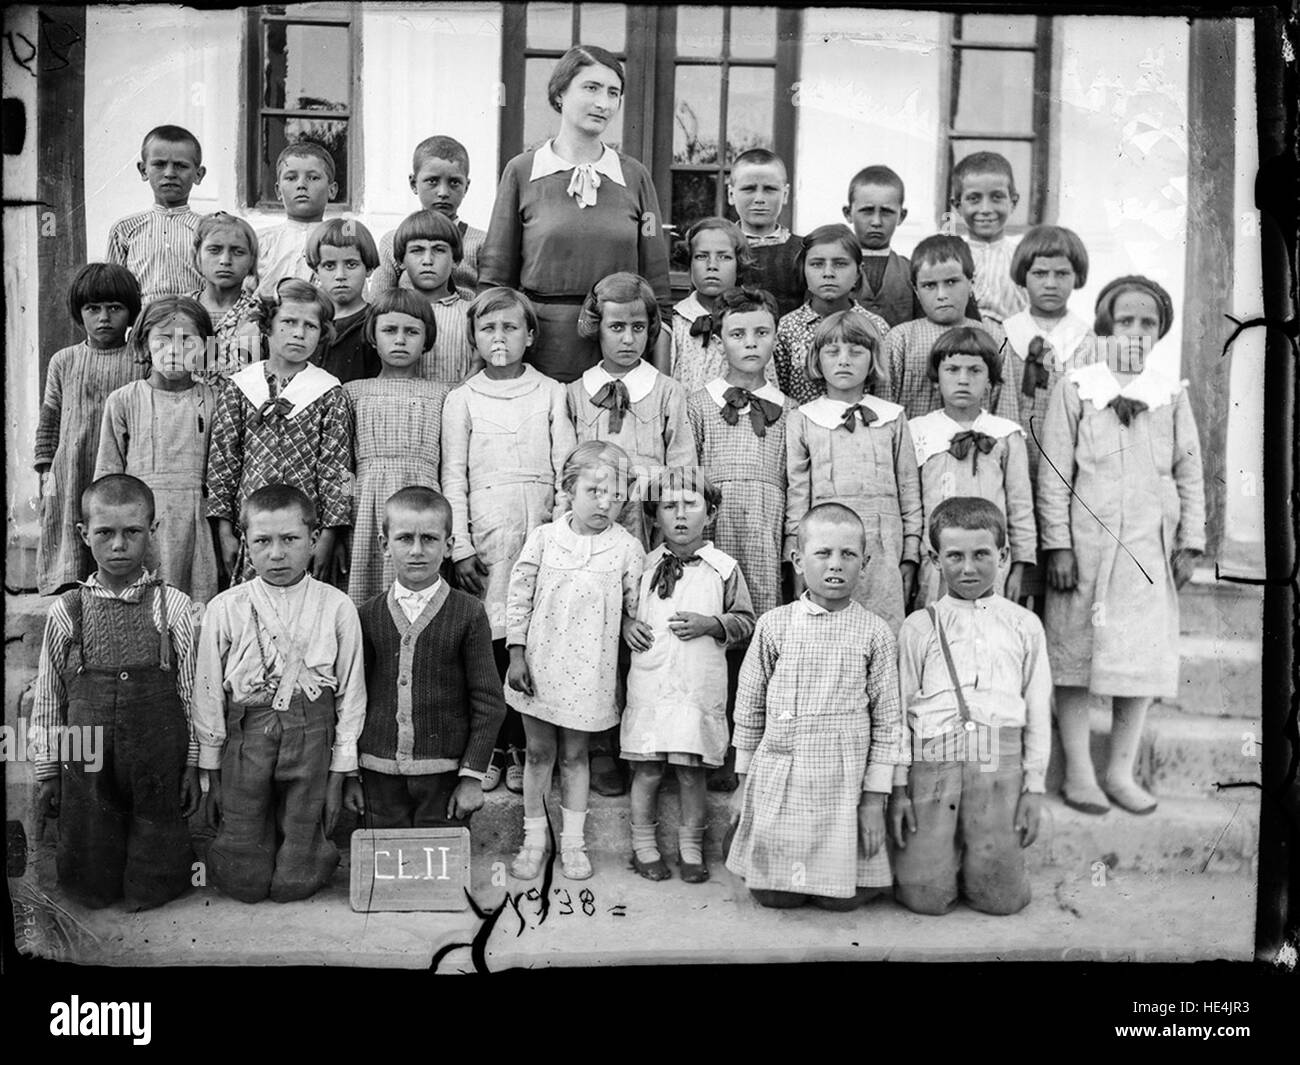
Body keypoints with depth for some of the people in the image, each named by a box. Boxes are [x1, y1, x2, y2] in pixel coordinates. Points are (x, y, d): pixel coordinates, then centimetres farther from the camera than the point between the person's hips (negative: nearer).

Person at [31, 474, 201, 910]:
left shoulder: (174, 607, -3)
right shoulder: (66, 612, 1)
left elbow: (193, 691, 0)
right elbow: (48, 696, 7)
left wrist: (194, 764, 0)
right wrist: (48, 772, 8)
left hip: (159, 762, -1)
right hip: (86, 764, 1)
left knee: (152, 890, 8)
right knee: (92, 890, 10)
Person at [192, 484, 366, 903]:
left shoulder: (337, 608, -2)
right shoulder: (225, 609, -1)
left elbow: (351, 691, 3)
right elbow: (208, 692, 5)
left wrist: (339, 774, 4)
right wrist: (211, 773, 6)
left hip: (312, 737, 0)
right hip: (244, 738, 1)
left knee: (293, 884, 2)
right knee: (243, 882, 4)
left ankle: (316, 848, 35)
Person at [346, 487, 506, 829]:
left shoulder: (468, 615, -4)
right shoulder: (367, 617, 3)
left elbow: (488, 704, -3)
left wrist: (473, 775, -7)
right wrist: (348, 775, 6)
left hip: (445, 775, -2)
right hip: (379, 773, 2)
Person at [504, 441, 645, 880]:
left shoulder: (627, 548, -4)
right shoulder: (543, 537, -4)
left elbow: (634, 608, 7)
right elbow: (518, 597, -1)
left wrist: (628, 627, -12)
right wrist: (517, 655, -4)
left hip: (588, 671, 0)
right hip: (539, 664, 0)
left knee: (574, 754, 12)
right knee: (539, 752, 11)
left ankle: (573, 842, 25)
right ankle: (534, 838, 26)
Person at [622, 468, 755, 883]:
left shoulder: (724, 568, 2)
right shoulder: (644, 565, 7)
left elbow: (746, 623, 4)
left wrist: (711, 624, -11)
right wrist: (627, 625, -3)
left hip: (699, 689, -1)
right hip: (648, 688, 1)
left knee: (692, 771, 6)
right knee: (647, 771, 6)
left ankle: (691, 848, 24)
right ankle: (644, 845, 23)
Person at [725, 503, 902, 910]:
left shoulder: (874, 633, -3)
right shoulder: (773, 625, 0)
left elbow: (887, 720, 0)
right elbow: (749, 707, 7)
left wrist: (875, 797, -2)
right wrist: (743, 780, 9)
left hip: (844, 782, -1)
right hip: (777, 778, 1)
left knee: (841, 898, 2)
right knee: (772, 896, 3)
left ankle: (861, 875, 34)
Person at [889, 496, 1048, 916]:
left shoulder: (1024, 626, 11)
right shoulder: (920, 627, 7)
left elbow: (1038, 709, 11)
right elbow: (899, 709, 6)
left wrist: (1034, 787, 6)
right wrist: (897, 786, 2)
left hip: (1001, 766, 1)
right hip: (932, 764, -1)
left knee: (1001, 898, -4)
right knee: (926, 896, -6)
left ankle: (970, 859, 28)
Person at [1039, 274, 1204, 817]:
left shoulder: (1172, 392, 7)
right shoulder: (1074, 388, -1)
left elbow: (1189, 473, 11)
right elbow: (1053, 474, -3)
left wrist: (1189, 542, 6)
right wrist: (1058, 545, -7)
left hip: (1150, 547, 3)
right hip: (1086, 543, -3)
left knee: (1143, 660, 5)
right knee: (1075, 657, 1)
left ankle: (1121, 772, 18)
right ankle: (1079, 774, 13)